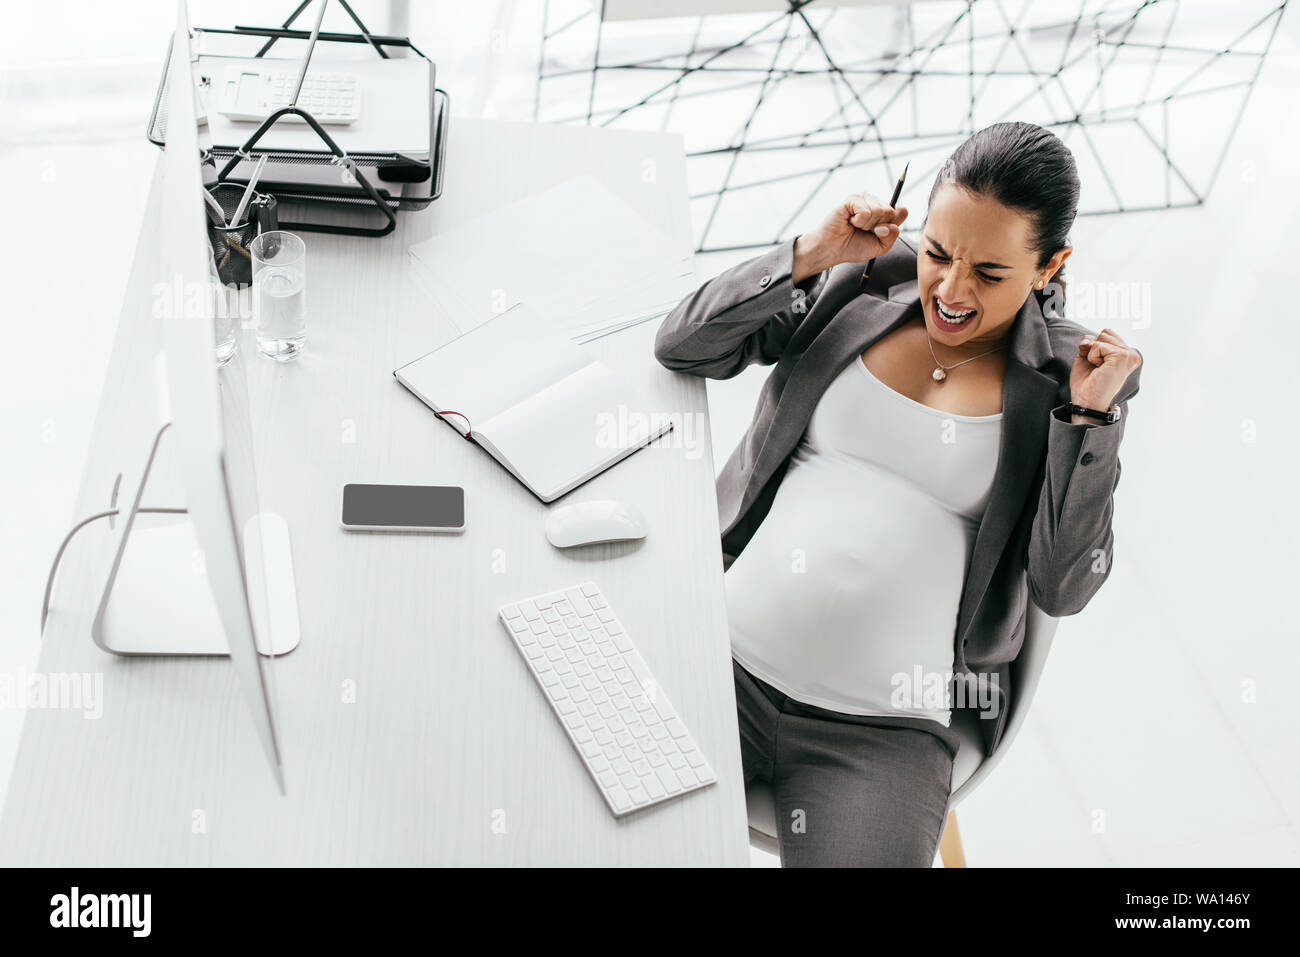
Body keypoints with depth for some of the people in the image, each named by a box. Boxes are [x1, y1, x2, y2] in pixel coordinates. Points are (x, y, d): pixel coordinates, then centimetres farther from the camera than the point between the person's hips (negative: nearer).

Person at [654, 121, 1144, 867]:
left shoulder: (1068, 375, 1)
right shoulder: (861, 288, 5)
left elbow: (1063, 588, -4)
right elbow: (682, 347, 1)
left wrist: (1091, 416, -12)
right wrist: (810, 256, -8)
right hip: (727, 661, 2)